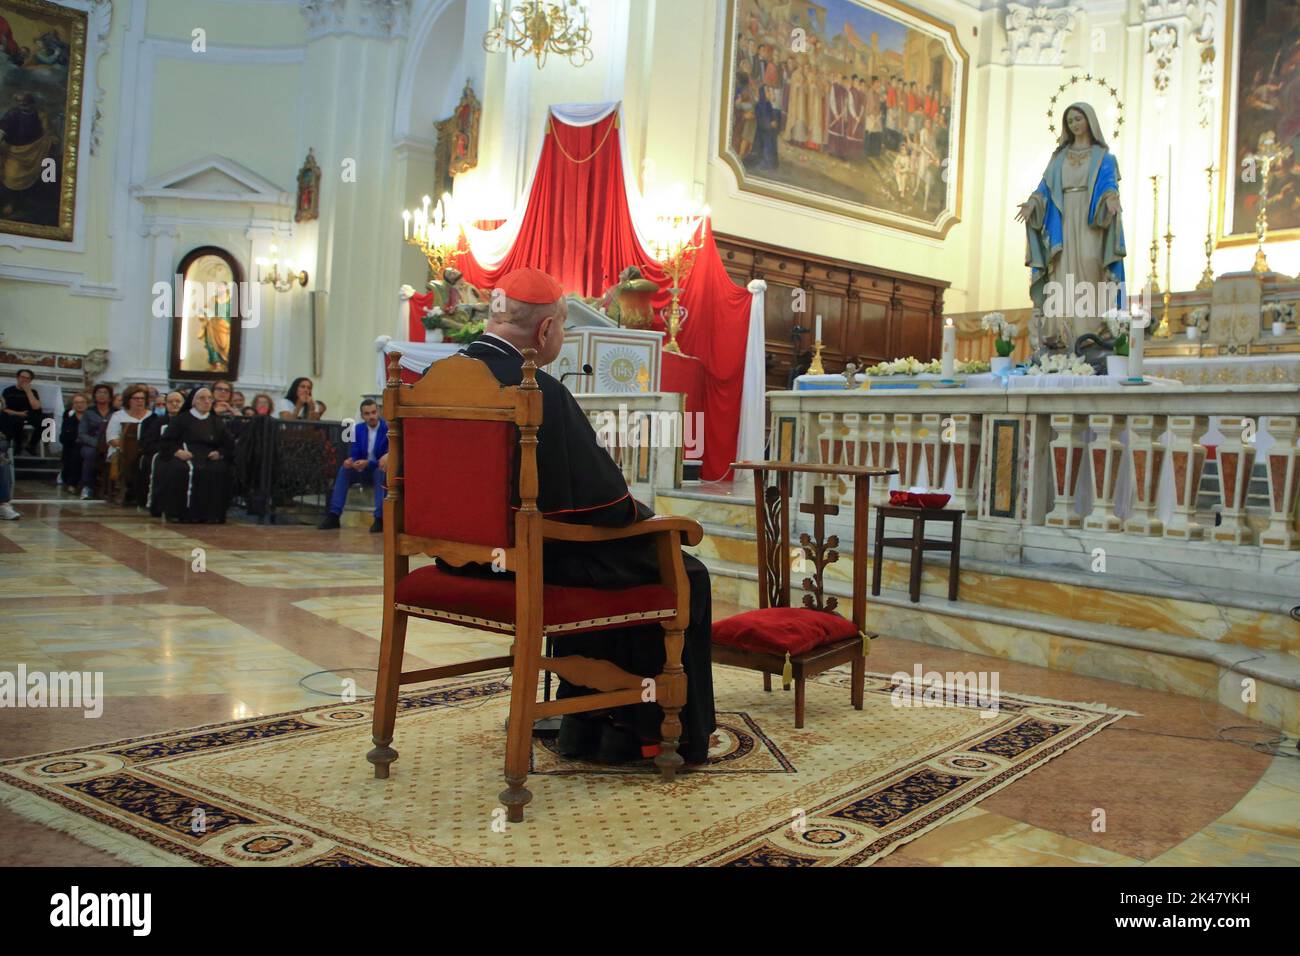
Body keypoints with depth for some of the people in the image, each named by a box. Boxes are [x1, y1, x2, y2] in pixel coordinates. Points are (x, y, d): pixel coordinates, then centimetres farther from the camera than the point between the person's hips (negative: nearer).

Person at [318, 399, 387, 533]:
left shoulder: (388, 429, -17)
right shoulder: (358, 428, 2)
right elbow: (355, 454, 1)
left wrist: (368, 463, -36)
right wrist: (351, 461, -24)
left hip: (382, 470, -5)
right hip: (364, 471, 5)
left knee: (381, 470, -38)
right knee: (344, 469, -20)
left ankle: (379, 518, -40)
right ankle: (334, 516, -23)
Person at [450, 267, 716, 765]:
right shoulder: (538, 391, -23)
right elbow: (602, 499, -22)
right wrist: (644, 514, 1)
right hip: (530, 558, -9)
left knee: (606, 555, 32)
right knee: (683, 575, 5)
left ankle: (585, 722, 36)